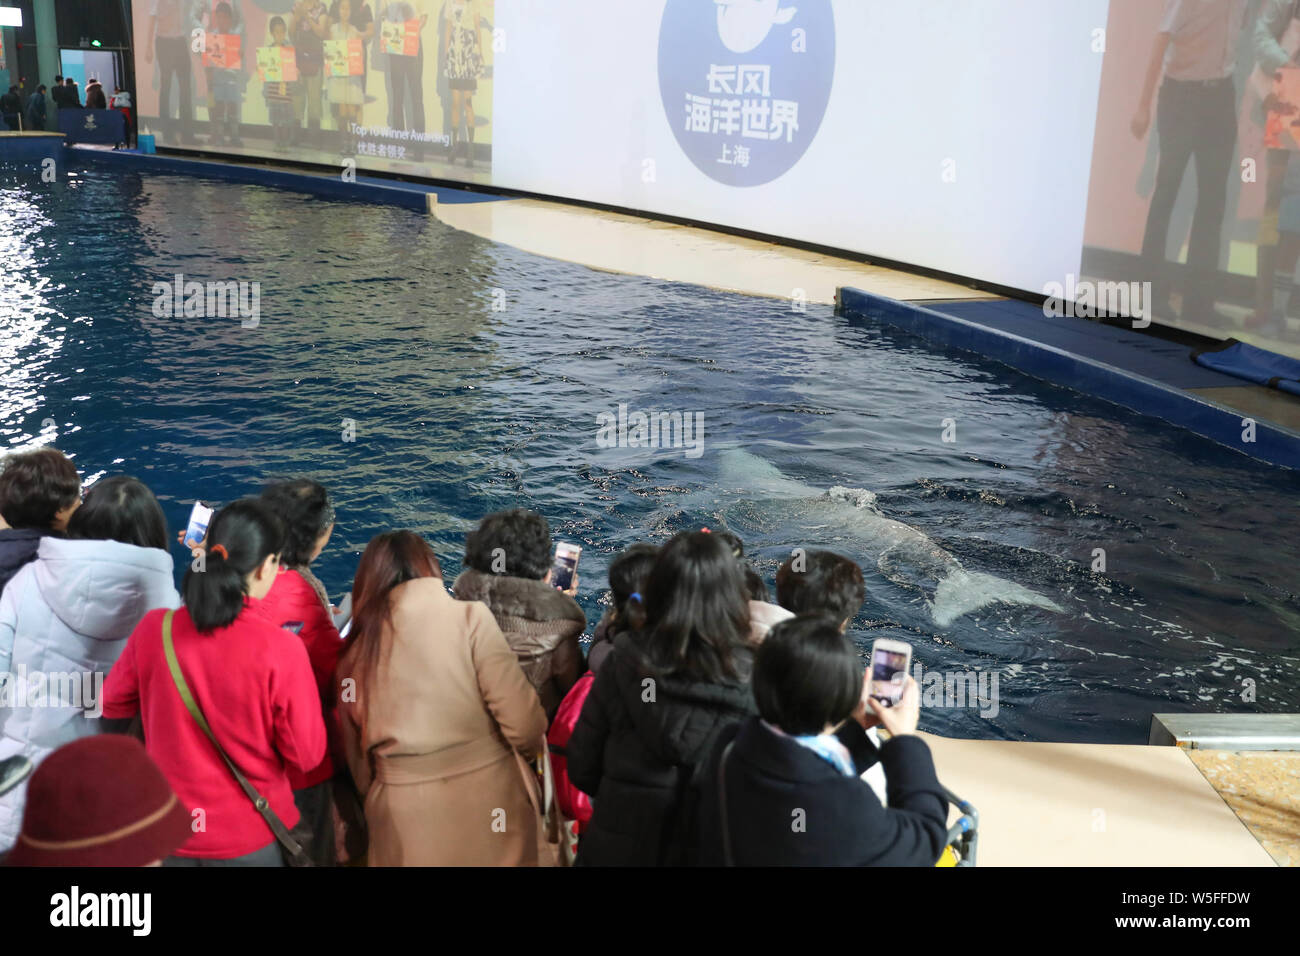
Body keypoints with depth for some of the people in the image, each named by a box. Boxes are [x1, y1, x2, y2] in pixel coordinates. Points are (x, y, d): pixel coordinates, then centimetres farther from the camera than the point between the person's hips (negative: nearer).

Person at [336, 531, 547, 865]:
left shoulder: (355, 652, 4)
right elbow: (524, 724, -13)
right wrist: (531, 750, 8)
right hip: (485, 813, -3)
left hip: (400, 827, 3)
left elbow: (359, 766, 11)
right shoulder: (469, 618, -9)